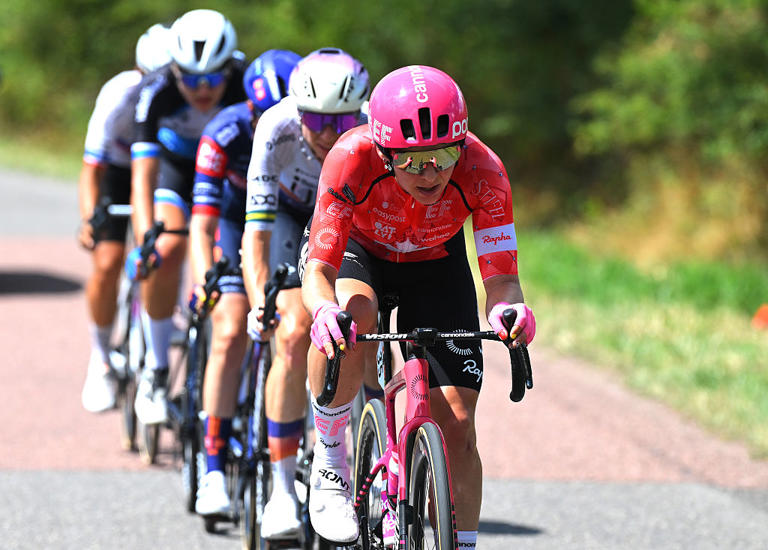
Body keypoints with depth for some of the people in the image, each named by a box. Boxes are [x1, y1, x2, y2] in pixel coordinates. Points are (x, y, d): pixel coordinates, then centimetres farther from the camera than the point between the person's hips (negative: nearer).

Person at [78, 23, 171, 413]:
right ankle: (101, 359, 3)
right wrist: (89, 218, -46)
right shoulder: (120, 95, -31)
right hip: (122, 172, -2)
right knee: (108, 262, -19)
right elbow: (92, 168, -29)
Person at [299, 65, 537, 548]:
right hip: (356, 250, -2)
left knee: (457, 421, -10)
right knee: (353, 319, -37)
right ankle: (330, 464, -16)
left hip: (434, 265, 2)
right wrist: (324, 310, -60)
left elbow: (501, 278, -32)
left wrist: (511, 309, -56)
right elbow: (318, 271, -37)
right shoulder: (352, 159, -37)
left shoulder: (482, 172, -33)